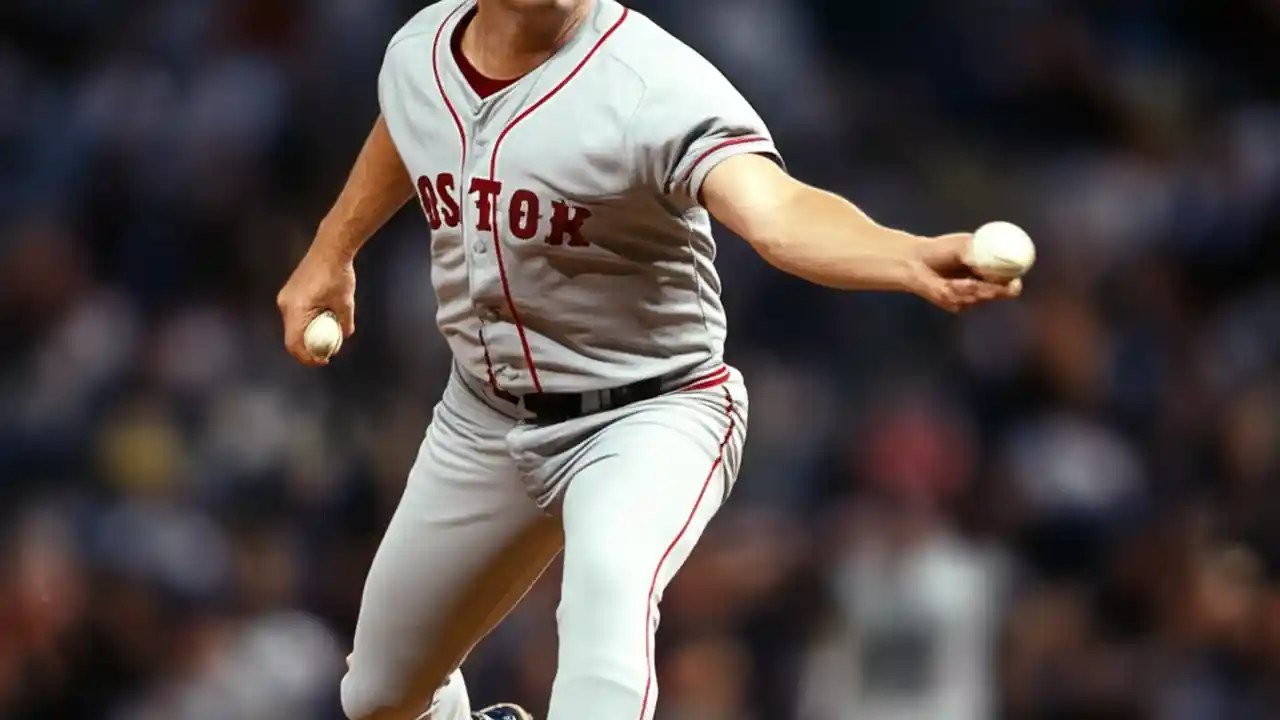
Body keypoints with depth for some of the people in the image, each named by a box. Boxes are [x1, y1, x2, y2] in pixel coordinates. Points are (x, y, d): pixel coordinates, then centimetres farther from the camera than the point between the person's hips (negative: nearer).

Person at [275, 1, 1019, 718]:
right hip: (483, 422, 6)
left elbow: (778, 211, -45)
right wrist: (333, 251, 28)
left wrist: (917, 259, -63)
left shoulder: (655, 82, -27)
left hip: (650, 418, -6)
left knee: (609, 581, -39)